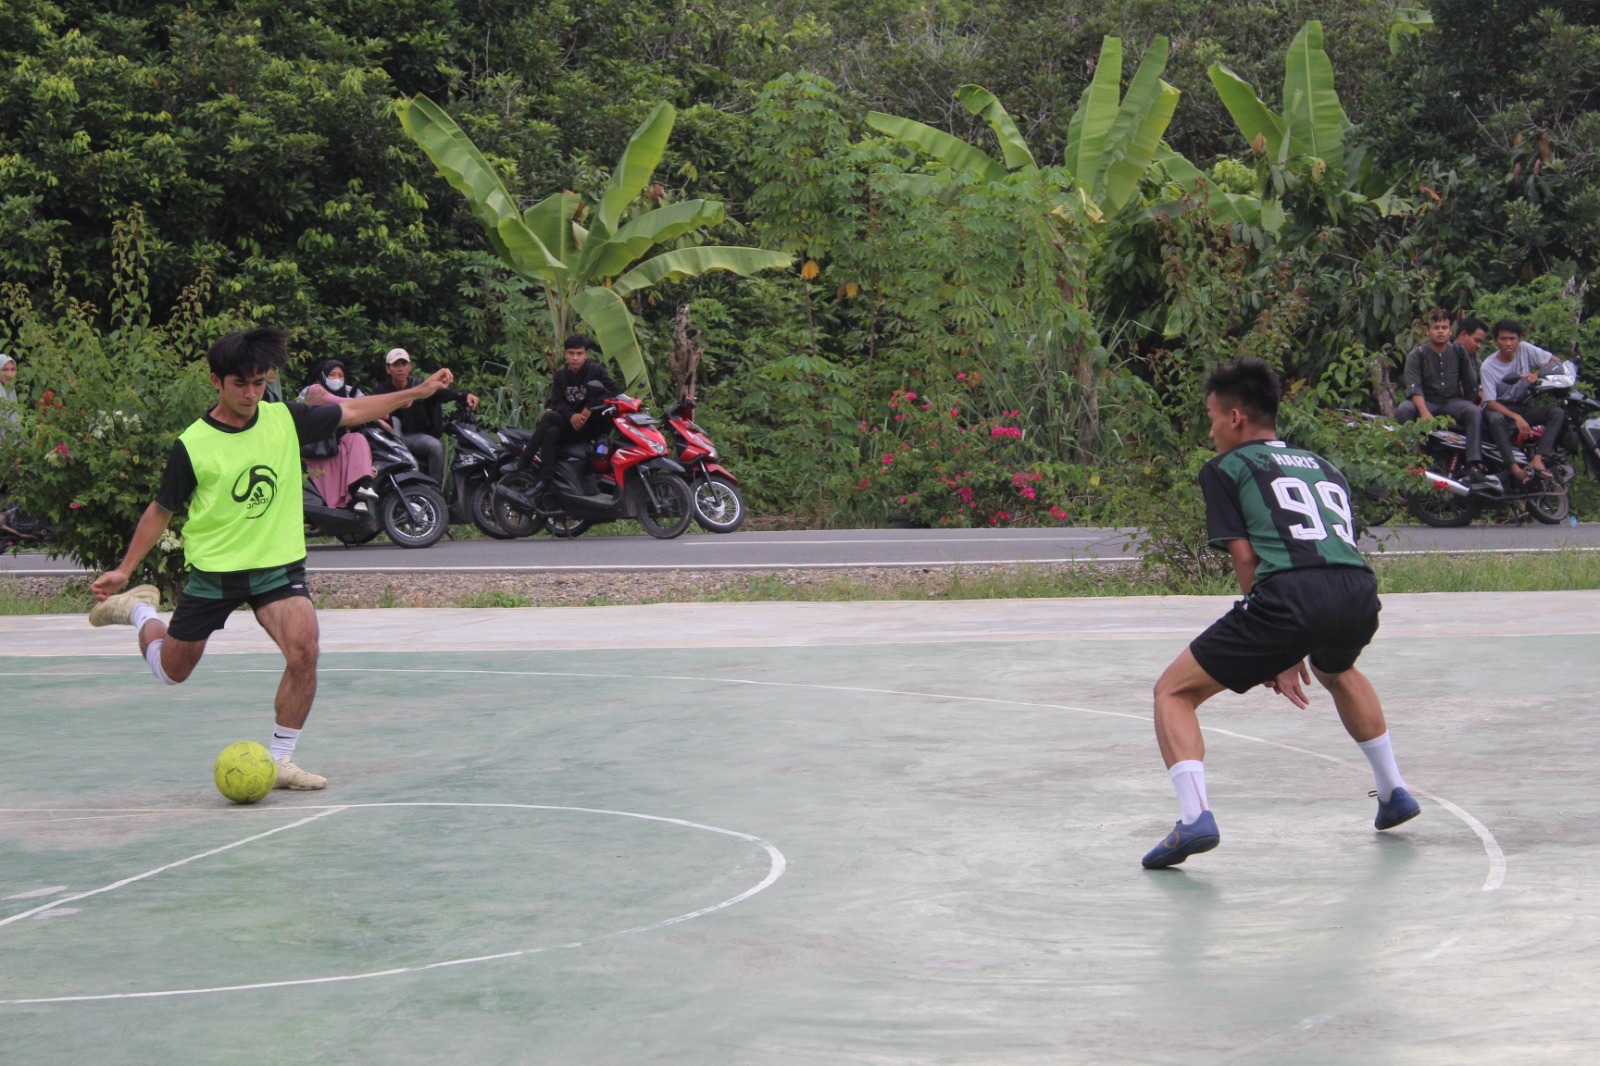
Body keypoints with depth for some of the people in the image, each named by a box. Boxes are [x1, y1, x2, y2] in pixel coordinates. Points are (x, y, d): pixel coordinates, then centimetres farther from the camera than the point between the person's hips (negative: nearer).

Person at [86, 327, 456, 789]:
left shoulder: (285, 420, -3)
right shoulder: (191, 445, -10)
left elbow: (350, 411, 11)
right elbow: (161, 511, 1)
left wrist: (418, 392, 9)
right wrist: (124, 570, 2)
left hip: (278, 565, 2)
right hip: (212, 569, -1)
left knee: (303, 651, -22)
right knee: (172, 670, 11)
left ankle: (280, 760, -7)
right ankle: (140, 609, 44)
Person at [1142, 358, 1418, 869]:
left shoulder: (1225, 468, 15)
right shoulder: (1323, 466, 31)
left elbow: (1245, 557, 6)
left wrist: (1274, 658, 10)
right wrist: (1296, 651, 35)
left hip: (1290, 597, -6)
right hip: (1360, 595, 6)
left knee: (1174, 692, 7)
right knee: (1335, 669, 42)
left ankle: (1194, 817, -14)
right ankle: (1393, 792, 42)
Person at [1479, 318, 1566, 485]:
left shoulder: (1525, 349, -3)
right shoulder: (1488, 367, -11)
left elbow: (1555, 362, 2)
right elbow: (1491, 402, -16)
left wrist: (1536, 375, -18)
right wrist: (1516, 417, -30)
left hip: (1523, 406, 4)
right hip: (1499, 408, -4)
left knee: (1558, 413, -22)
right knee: (1496, 420, -40)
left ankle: (1537, 460, -37)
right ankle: (1514, 468, -46)